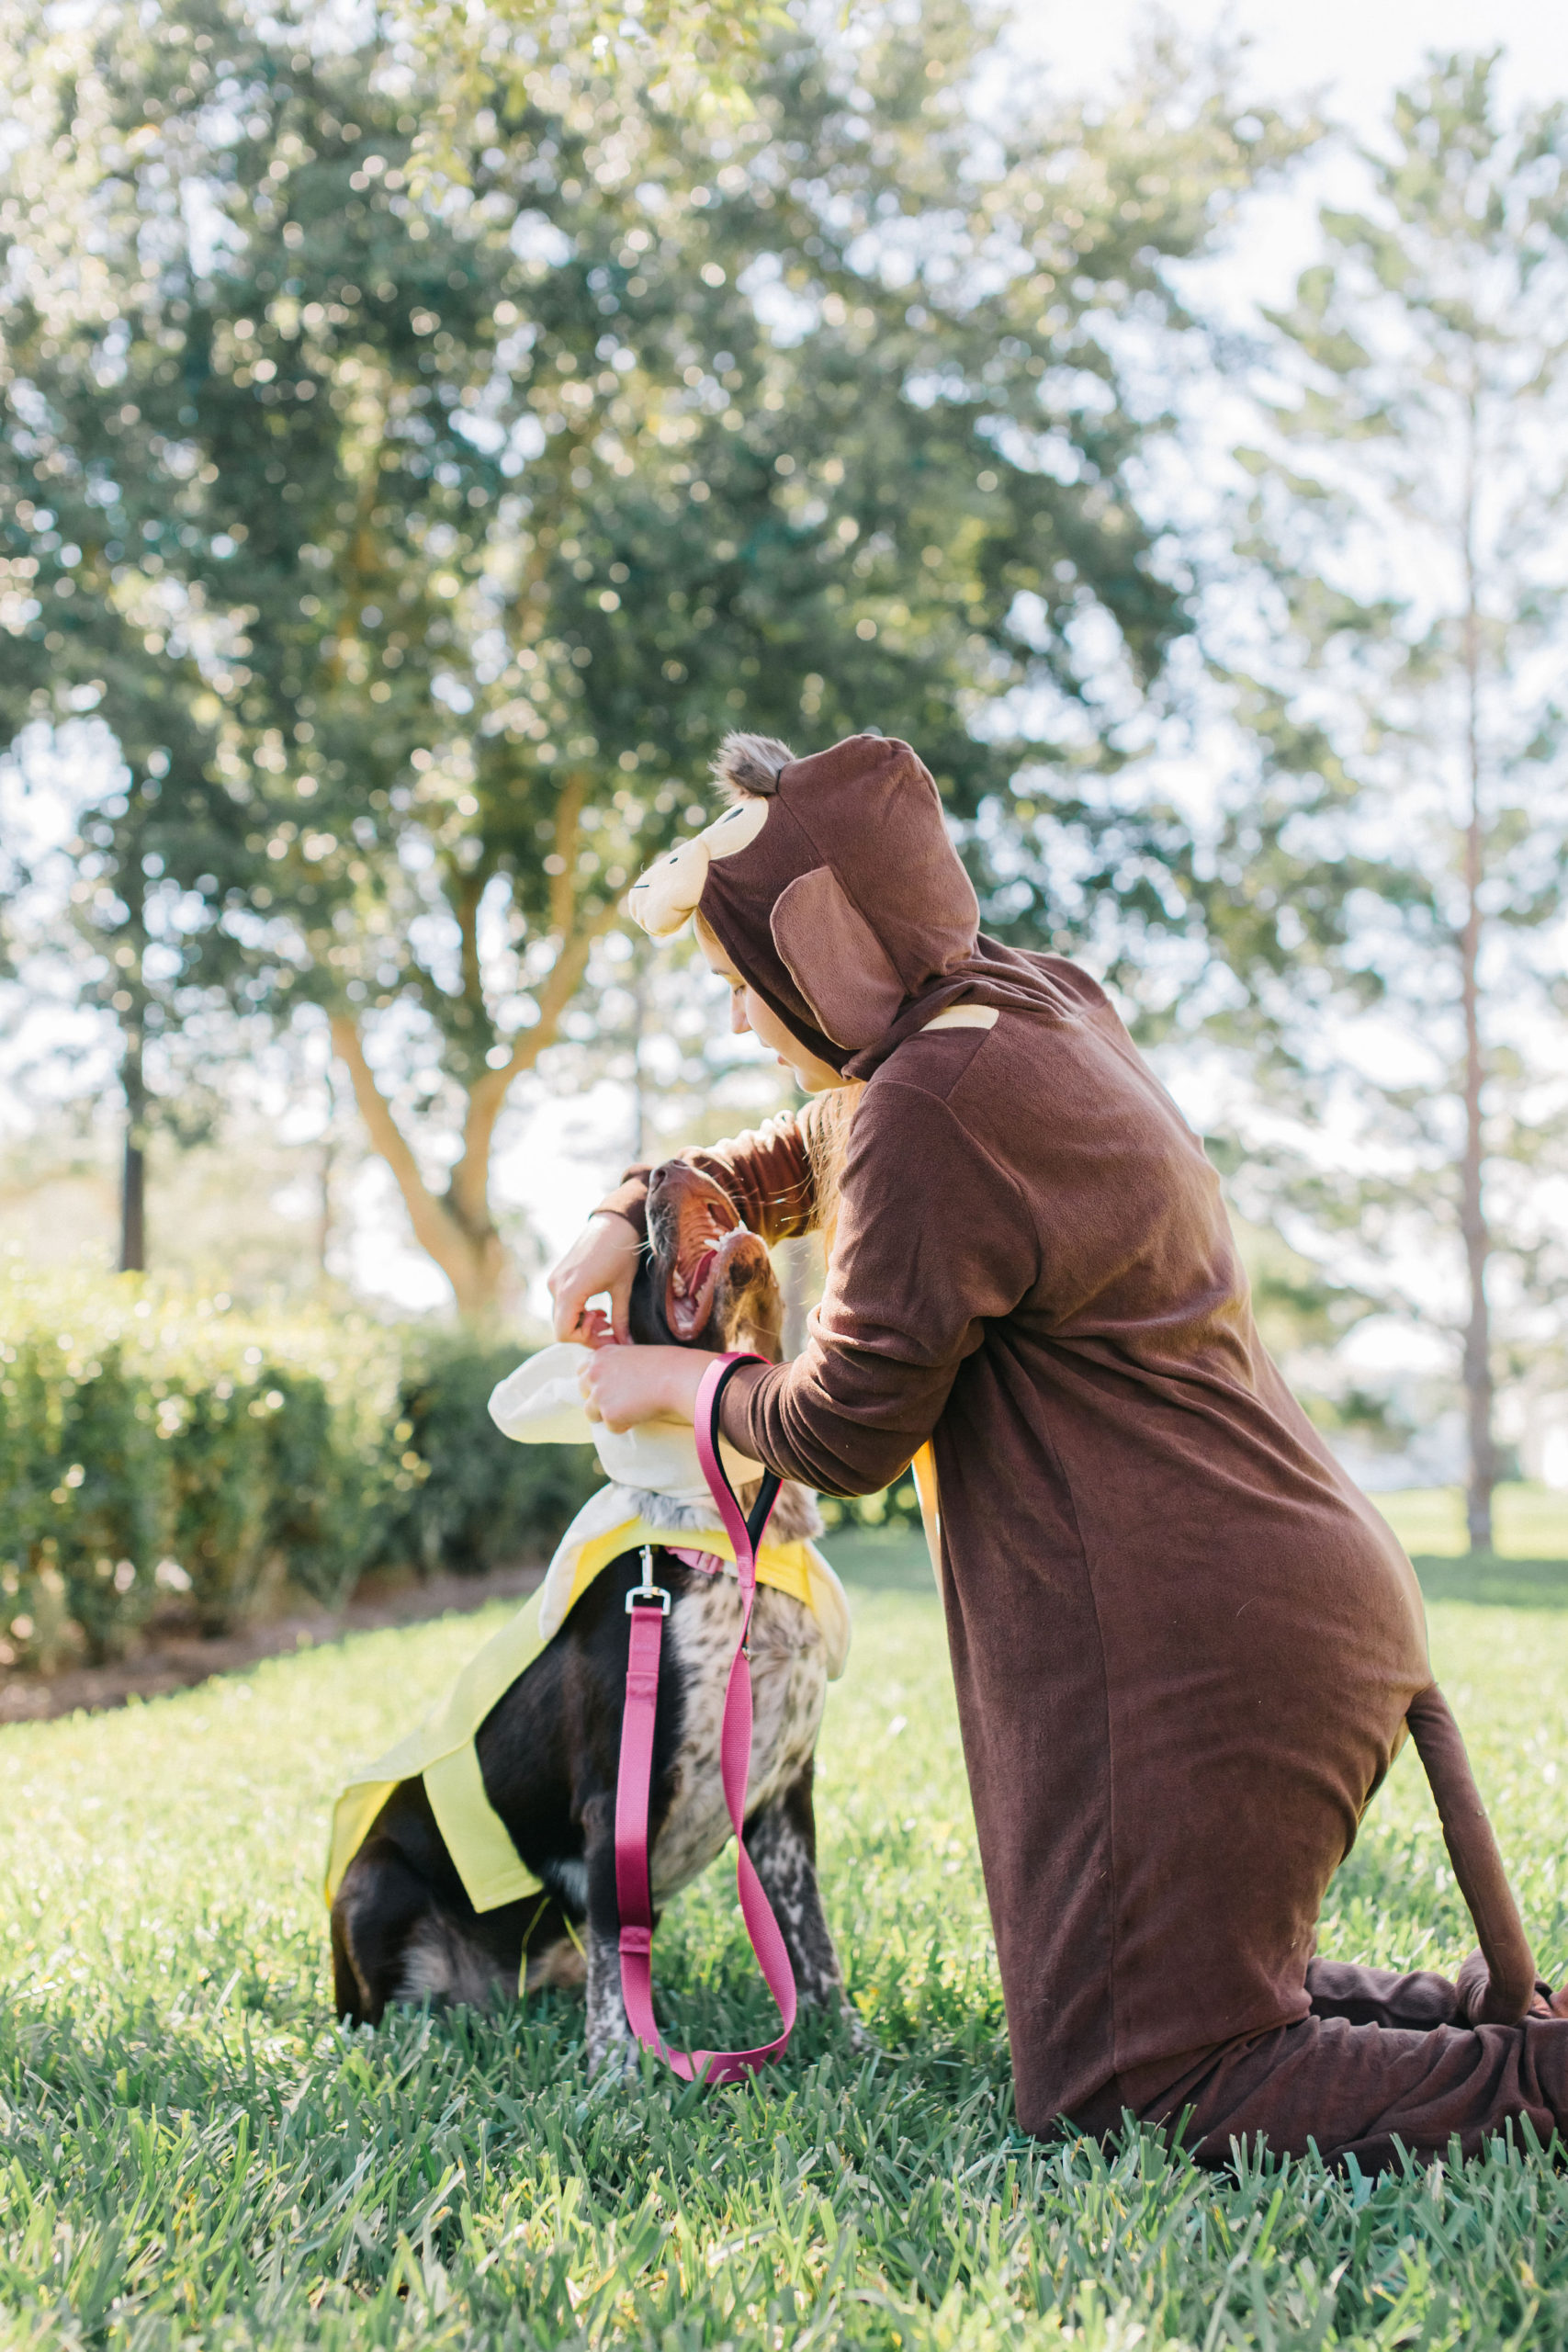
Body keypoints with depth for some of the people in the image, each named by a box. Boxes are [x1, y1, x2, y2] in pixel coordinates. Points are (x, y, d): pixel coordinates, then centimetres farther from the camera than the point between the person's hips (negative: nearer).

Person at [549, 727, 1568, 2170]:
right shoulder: (1041, 1011, 13)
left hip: (1195, 1655, -10)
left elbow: (852, 1429, -9)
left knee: (1138, 2094, -5)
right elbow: (813, 1156, 31)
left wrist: (683, 1385, 8)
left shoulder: (932, 1104, -18)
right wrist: (634, 1213, 19)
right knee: (1196, 1999, 22)